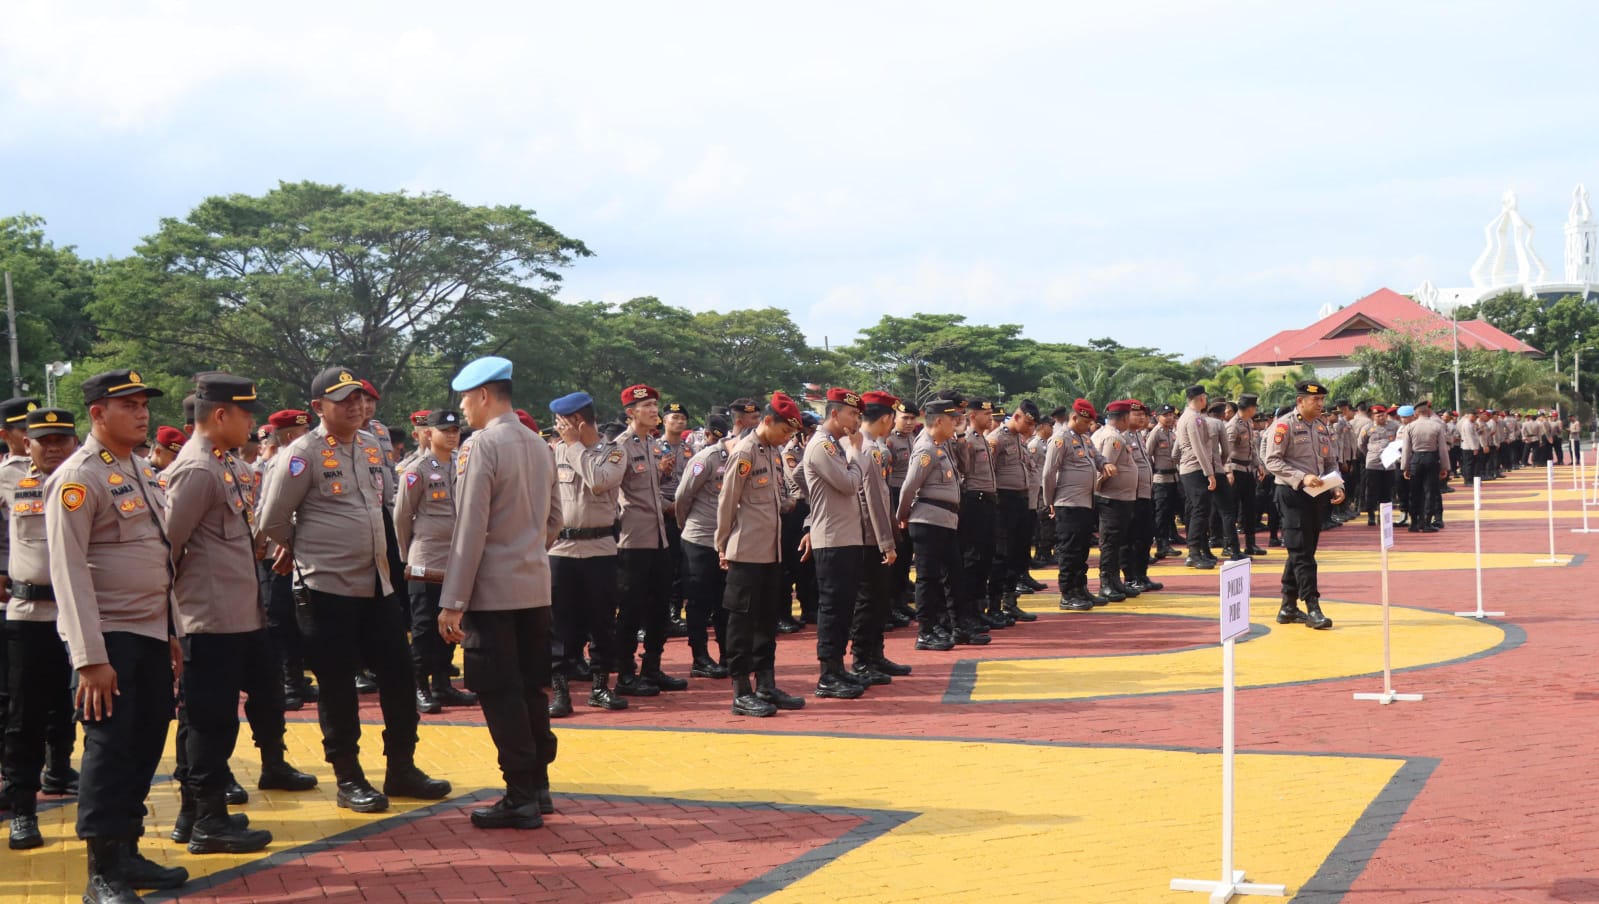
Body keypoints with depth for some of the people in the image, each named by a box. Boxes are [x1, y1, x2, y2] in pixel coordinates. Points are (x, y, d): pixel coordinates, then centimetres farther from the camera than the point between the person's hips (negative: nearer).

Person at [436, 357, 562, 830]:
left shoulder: (480, 446, -13)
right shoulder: (540, 446, 10)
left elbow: (470, 530, -16)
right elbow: (554, 519, 16)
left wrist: (452, 602, -13)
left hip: (492, 591, -7)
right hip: (536, 588, 7)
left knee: (501, 694, -2)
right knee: (530, 689, 14)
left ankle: (521, 797, 1)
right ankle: (538, 786, 20)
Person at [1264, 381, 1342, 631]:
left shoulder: (1322, 426, 13)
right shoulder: (1284, 425, -9)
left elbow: (1331, 461, 18)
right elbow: (1272, 461, -14)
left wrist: (1338, 487, 2)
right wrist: (1302, 478, -22)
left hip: (1318, 495, 8)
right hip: (1294, 494, -8)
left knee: (1302, 551, 12)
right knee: (1302, 552, -9)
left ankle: (1288, 608, 19)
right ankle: (1313, 609, -10)